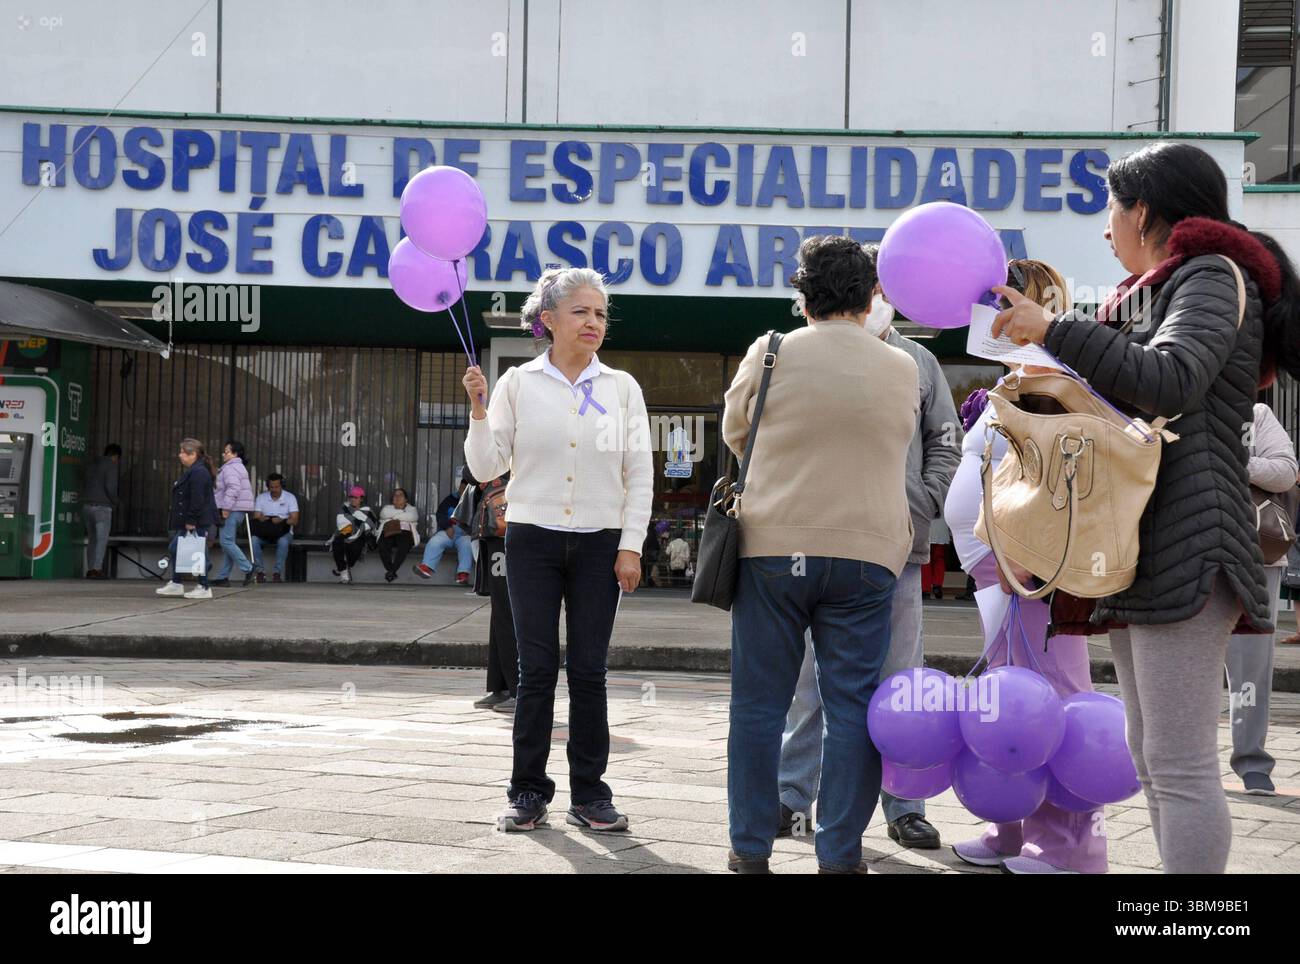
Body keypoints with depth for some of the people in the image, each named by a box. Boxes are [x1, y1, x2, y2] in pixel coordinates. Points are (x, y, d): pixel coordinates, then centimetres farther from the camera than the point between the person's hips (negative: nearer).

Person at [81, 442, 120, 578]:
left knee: (92, 539, 12)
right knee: (102, 539, -6)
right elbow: (110, 486, -14)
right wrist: (115, 502, 1)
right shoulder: (111, 465, -5)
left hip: (87, 506, 7)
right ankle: (97, 569, -14)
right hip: (102, 507, -7)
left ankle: (90, 569, 9)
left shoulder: (91, 465, 18)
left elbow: (84, 486, 18)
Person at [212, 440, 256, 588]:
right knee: (229, 543, 10)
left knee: (227, 542, -10)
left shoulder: (230, 468, -11)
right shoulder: (240, 467, 22)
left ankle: (248, 569, -15)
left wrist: (226, 508, -24)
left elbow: (233, 488, -24)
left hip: (231, 510, -11)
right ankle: (223, 577, 11)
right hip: (240, 510, 11)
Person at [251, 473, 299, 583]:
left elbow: (294, 520, -8)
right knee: (254, 540, -30)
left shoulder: (290, 497, 1)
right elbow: (256, 518, -1)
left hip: (283, 532, -2)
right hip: (264, 532, 2)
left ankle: (278, 572, -26)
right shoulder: (261, 498, 7)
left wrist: (281, 521, -27)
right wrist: (264, 520, -25)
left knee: (283, 542, -37)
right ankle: (261, 570, -21)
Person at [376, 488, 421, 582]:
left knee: (403, 546, -39)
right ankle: (391, 571, -38)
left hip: (405, 532, -1)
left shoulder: (412, 509, 27)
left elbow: (413, 517, 1)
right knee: (382, 544, -36)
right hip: (388, 532, 1)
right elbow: (384, 514, 5)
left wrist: (395, 516, 6)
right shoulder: (387, 508, 31)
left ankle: (391, 571, -44)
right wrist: (402, 513, 6)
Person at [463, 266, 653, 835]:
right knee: (537, 669, -1)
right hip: (533, 538, -1)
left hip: (599, 543, 1)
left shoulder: (621, 387, 6)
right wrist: (479, 412, -13)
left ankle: (589, 794, 9)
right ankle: (528, 792, 7)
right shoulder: (518, 384, 3)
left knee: (588, 671, 2)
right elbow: (487, 468, 2)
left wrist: (631, 546, -1)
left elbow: (640, 473, 6)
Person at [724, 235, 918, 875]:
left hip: (771, 546, 0)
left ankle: (750, 848, 11)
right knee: (851, 706, 4)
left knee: (759, 703, 6)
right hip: (866, 554, 0)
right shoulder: (902, 369, 4)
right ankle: (840, 854, 4)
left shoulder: (770, 354, 0)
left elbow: (734, 432, 15)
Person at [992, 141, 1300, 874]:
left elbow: (1168, 381, -21)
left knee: (1180, 765, -13)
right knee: (1154, 760, 11)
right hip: (1140, 550, 10)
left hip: (1186, 548, -10)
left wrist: (1055, 330, -15)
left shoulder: (1214, 278, -3)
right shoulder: (1156, 292, 26)